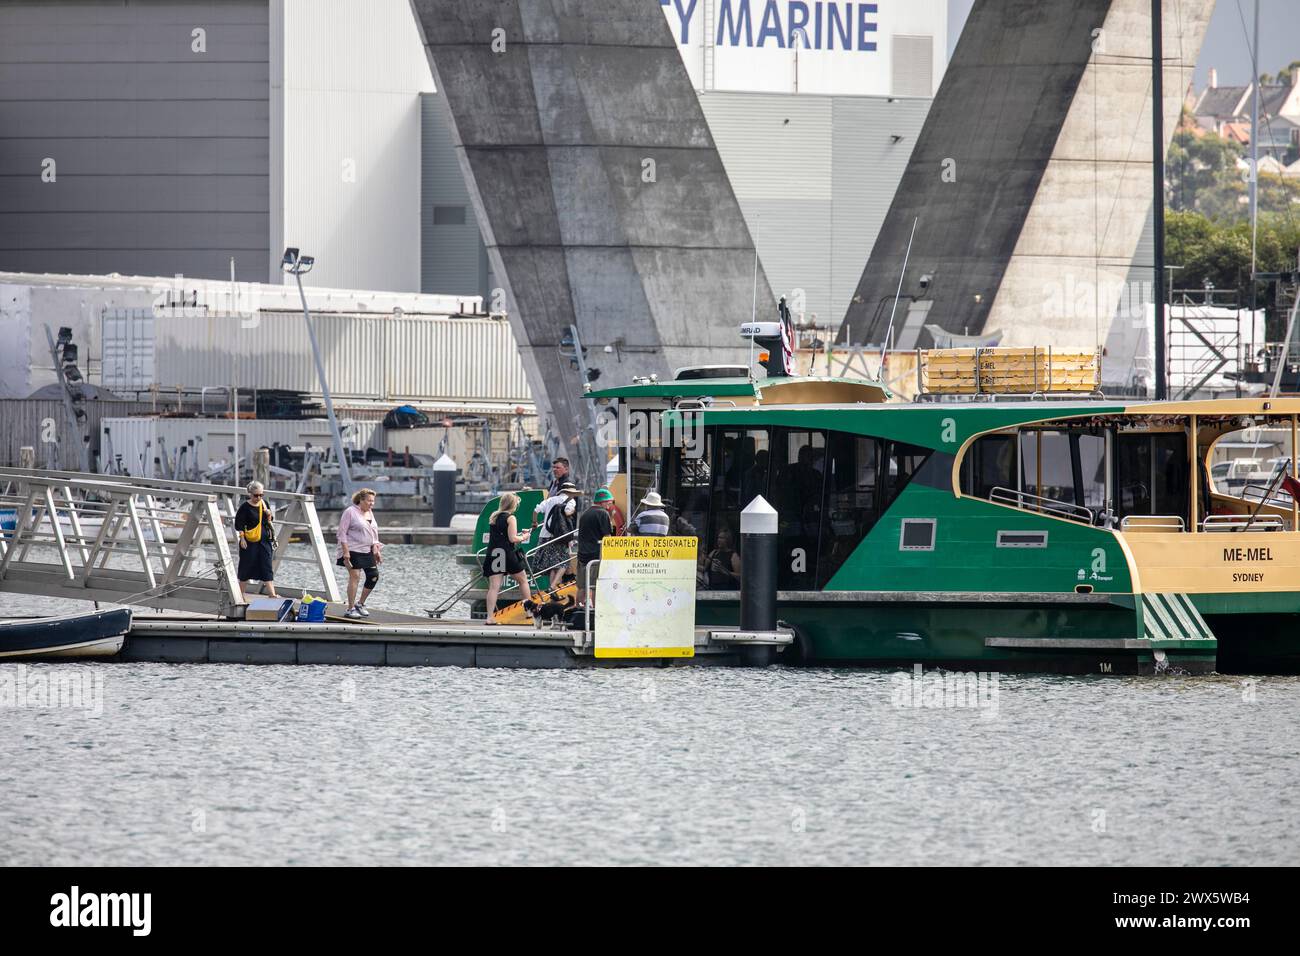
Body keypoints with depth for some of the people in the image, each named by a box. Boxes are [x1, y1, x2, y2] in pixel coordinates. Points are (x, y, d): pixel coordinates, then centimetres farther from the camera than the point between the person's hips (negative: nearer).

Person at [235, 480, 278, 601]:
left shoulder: (264, 504, 9)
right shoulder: (245, 507, -7)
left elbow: (269, 522, 17)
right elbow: (239, 524, -8)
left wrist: (269, 515, -5)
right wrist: (242, 538, -15)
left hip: (264, 541, 4)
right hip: (250, 541, -4)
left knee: (267, 567, -1)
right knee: (246, 568, 3)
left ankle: (272, 594, -5)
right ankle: (241, 594, 14)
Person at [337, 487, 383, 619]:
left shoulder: (370, 513, 15)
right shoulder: (350, 512, -8)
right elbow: (342, 533, -11)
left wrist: (376, 551, 14)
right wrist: (346, 553, -18)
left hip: (367, 551, 8)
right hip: (353, 550, -8)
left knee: (374, 576, 3)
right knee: (355, 576, -10)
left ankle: (360, 604, 17)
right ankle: (350, 609, -6)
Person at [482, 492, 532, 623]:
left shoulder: (493, 517, 12)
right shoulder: (510, 518, -8)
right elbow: (512, 539, -14)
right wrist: (523, 538, 6)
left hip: (492, 554, 5)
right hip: (507, 553, -5)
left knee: (494, 586, -3)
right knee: (523, 580, 15)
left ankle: (490, 616, -13)